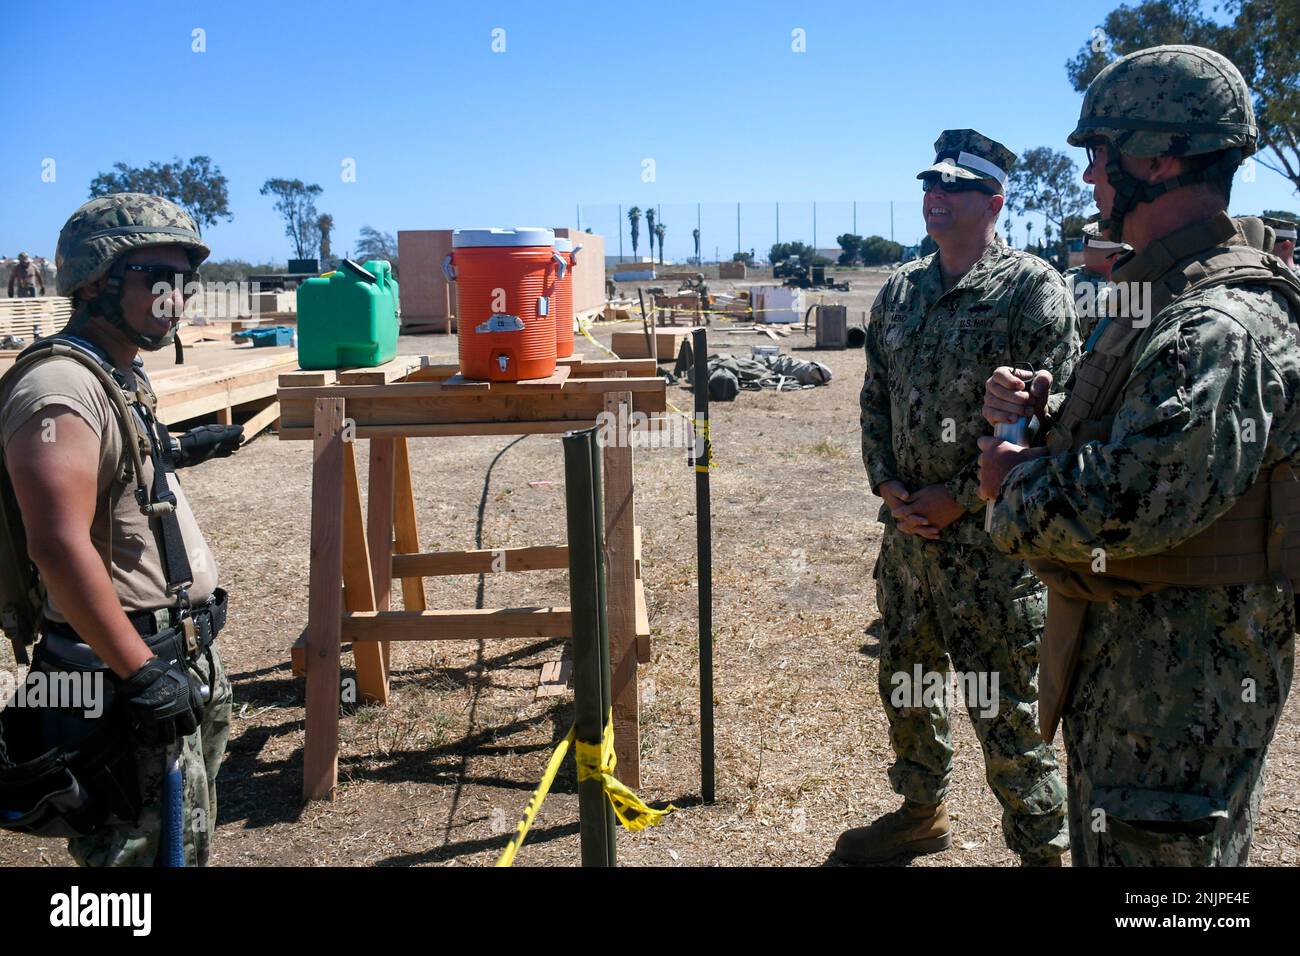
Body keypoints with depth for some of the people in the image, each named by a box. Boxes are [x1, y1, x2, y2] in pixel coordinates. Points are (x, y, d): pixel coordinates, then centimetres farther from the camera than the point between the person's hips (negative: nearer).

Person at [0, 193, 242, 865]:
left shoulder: (120, 375, 12)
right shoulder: (61, 388, -21)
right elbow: (60, 546, -30)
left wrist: (176, 451, 38)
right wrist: (143, 674, -29)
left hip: (181, 658, 10)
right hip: (127, 676, -10)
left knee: (189, 839, 22)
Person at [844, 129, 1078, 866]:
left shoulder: (1033, 291, -10)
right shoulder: (901, 292, 10)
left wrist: (959, 497, -16)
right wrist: (887, 484, -2)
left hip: (992, 536, -7)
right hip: (907, 528, 7)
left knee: (1006, 709, 3)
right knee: (906, 684, 20)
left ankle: (1042, 847, 24)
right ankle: (922, 813, 42)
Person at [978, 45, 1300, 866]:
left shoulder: (1222, 328, -24)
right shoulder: (1167, 302, 10)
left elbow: (1120, 508, -32)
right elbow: (1112, 445, 17)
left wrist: (1014, 481, -15)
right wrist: (1034, 408, -2)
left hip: (1181, 693, -10)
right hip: (1122, 665, 10)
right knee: (1103, 842, 25)